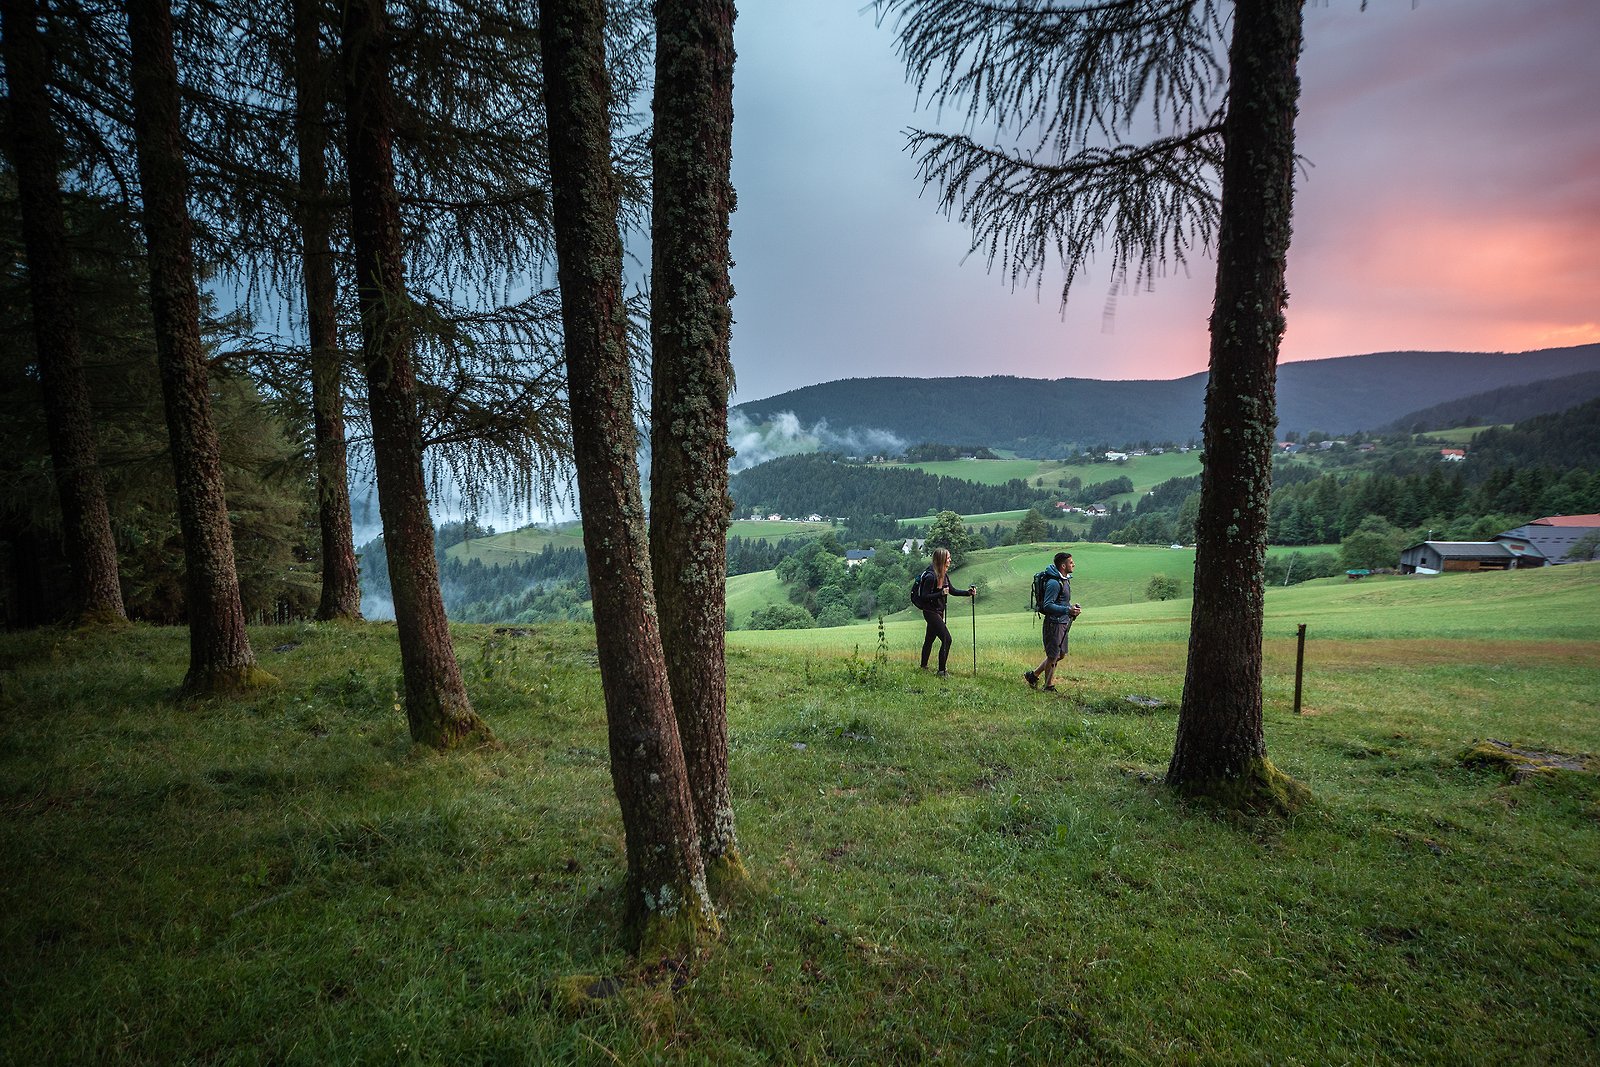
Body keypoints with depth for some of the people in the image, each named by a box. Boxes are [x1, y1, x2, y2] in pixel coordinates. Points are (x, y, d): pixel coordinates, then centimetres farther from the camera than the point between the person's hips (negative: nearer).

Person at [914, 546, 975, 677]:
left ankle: (924, 666, 34)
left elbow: (952, 591, 15)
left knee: (929, 639, 19)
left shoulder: (944, 575, 5)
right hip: (931, 612, -9)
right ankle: (941, 671, -7)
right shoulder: (931, 576, -22)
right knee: (946, 639, -13)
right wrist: (941, 593, -30)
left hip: (938, 611, 9)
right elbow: (924, 597, -22)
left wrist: (968, 592, 4)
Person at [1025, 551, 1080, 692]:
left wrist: (1072, 607, 5)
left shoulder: (1066, 580, 12)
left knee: (1060, 654, 17)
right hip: (1054, 623, -10)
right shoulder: (1054, 583, -20)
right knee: (1053, 656, 2)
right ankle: (1049, 687, 16)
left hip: (1063, 623, 10)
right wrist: (1067, 610, -29)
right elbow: (1047, 606, -23)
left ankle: (1033, 675, 27)